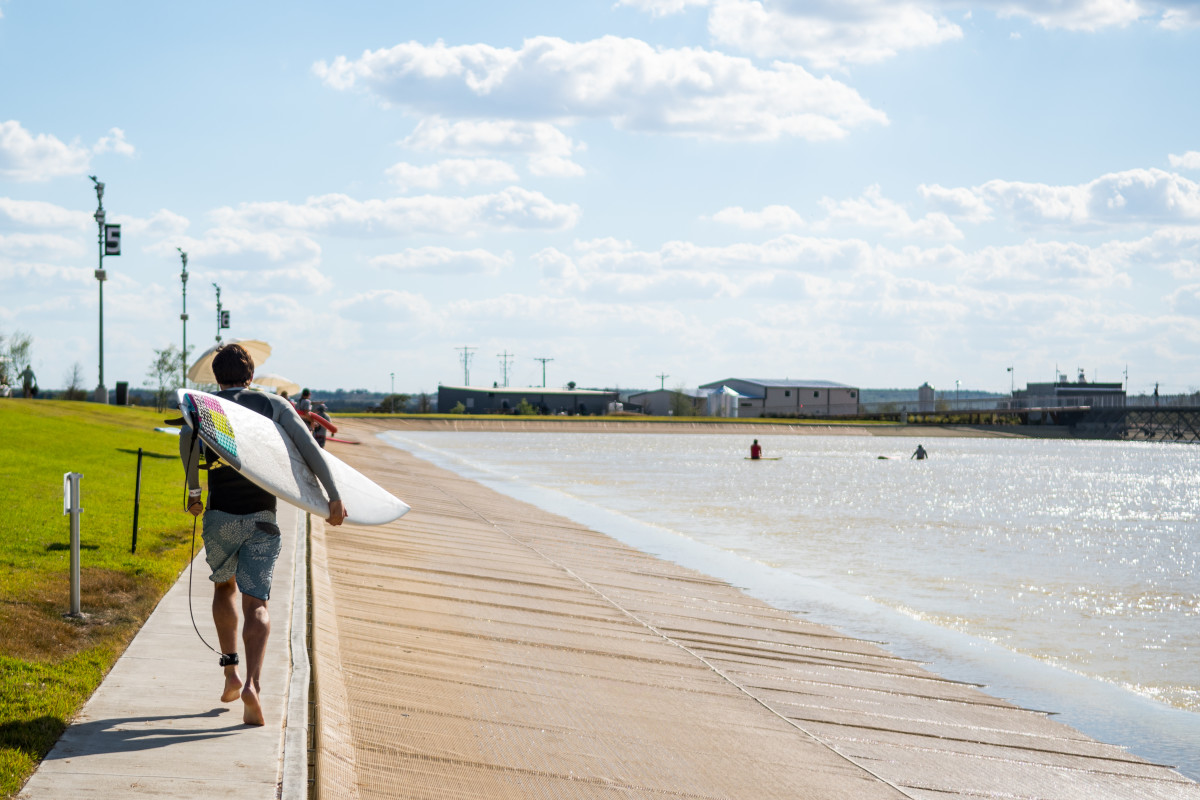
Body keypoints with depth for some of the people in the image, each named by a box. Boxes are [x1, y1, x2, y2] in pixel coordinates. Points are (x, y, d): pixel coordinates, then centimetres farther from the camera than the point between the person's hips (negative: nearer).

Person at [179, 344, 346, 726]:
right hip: (262, 520, -1)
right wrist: (333, 494, -11)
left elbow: (188, 437, -13)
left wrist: (193, 490, -3)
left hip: (220, 518, 1)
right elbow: (307, 443, -6)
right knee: (255, 603, -5)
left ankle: (231, 675, 26)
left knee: (224, 586, 26)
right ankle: (252, 683, -27)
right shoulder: (274, 404, 8)